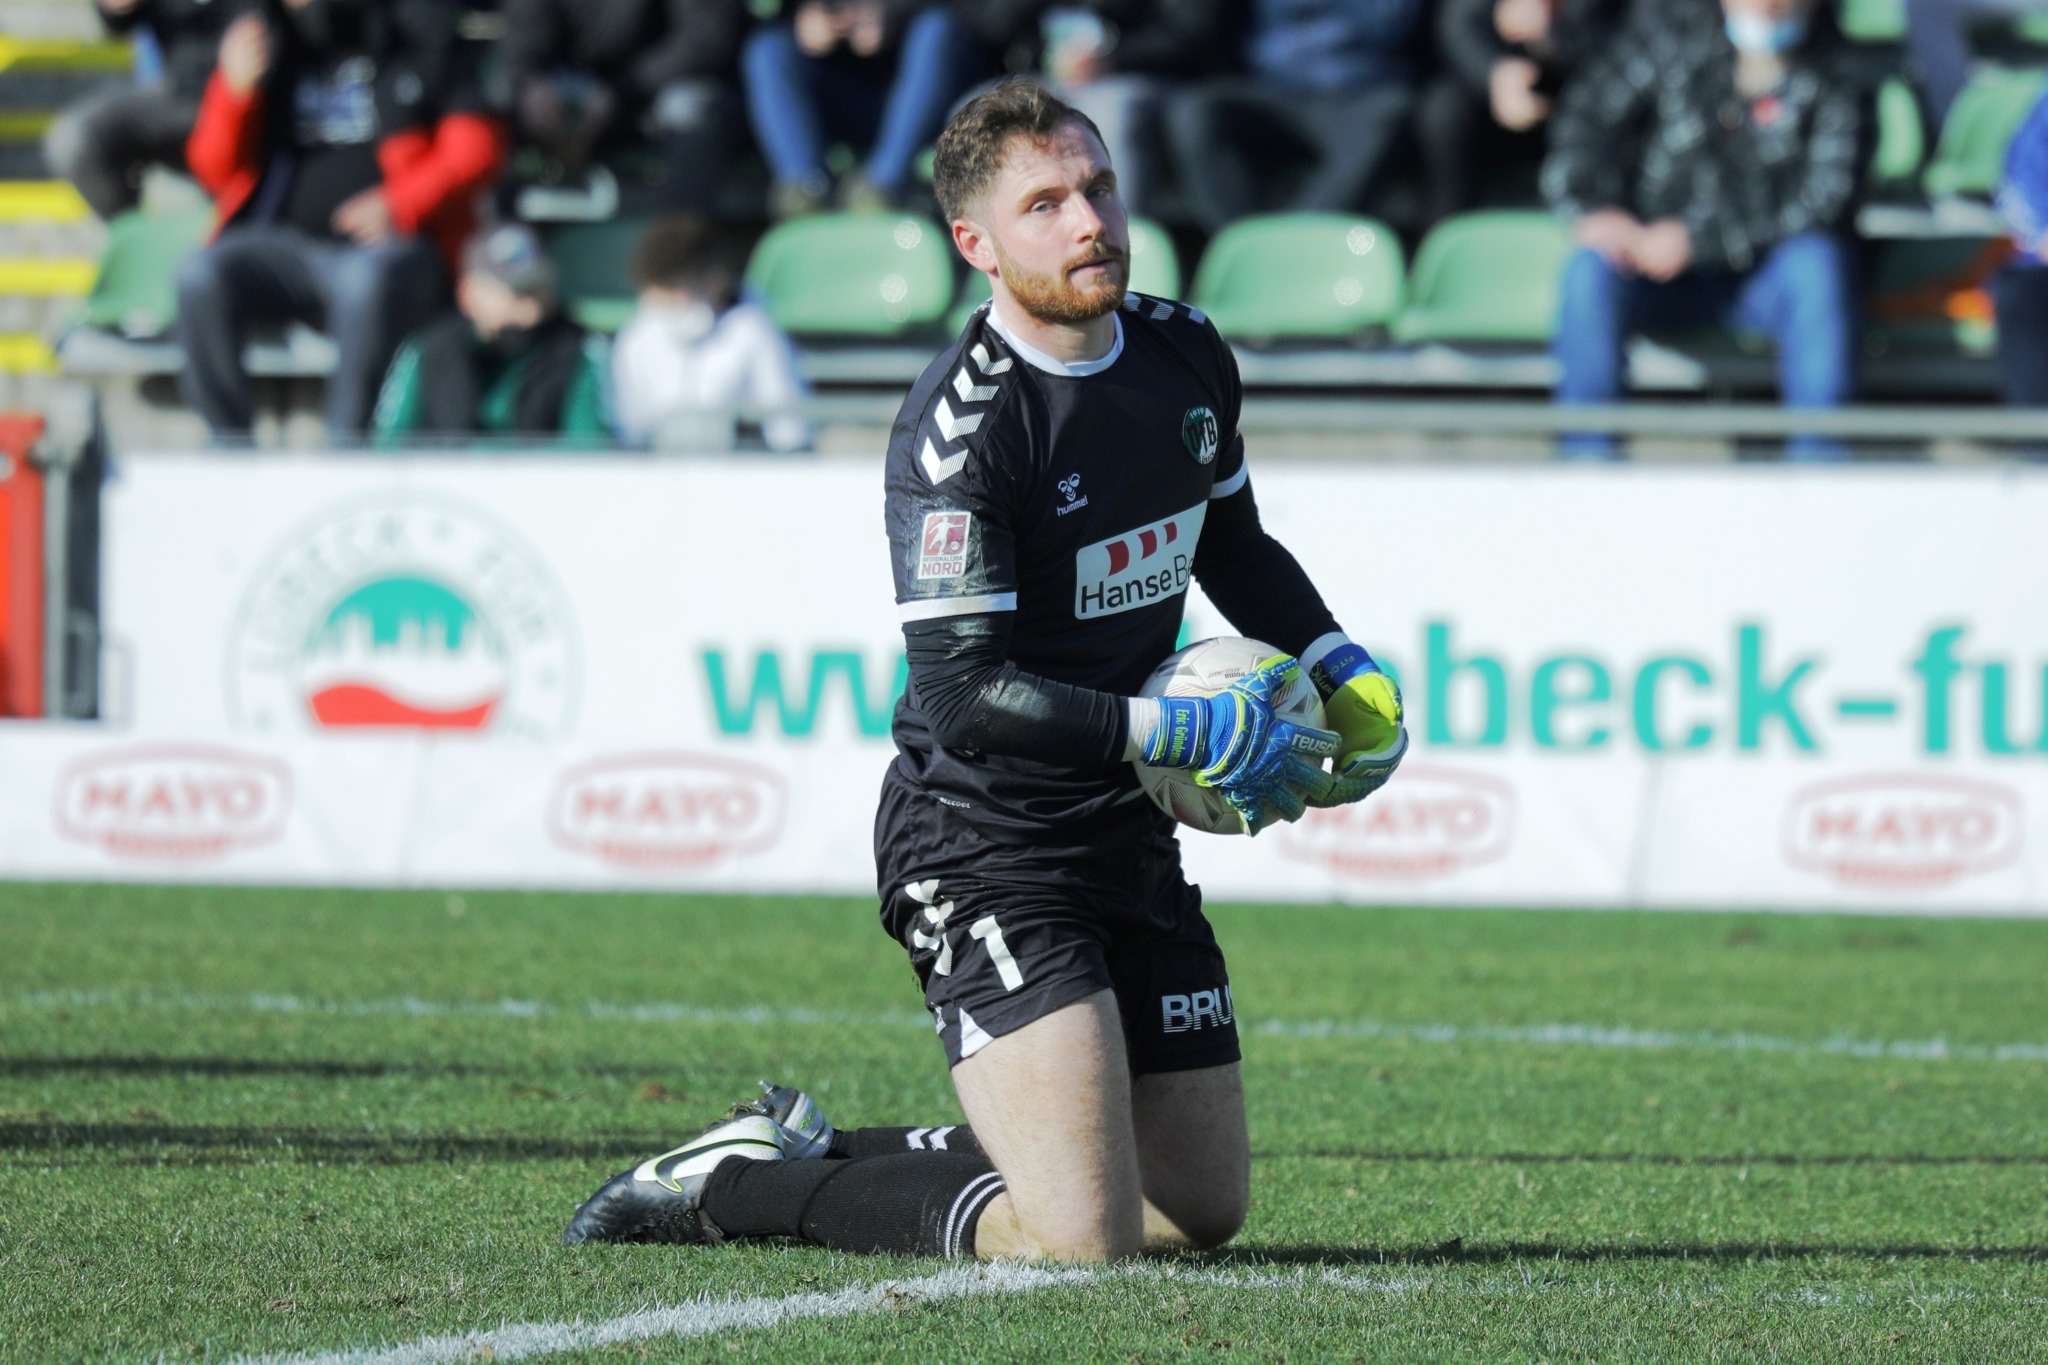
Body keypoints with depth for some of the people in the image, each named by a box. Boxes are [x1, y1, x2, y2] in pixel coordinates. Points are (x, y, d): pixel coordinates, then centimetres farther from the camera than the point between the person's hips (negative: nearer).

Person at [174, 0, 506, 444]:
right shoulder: (261, 44, 13)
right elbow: (215, 170, 10)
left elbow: (476, 146, 0)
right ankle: (231, 454, -24)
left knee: (368, 278, -38)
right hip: (285, 244, 3)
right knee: (200, 276, -27)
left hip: (393, 242, -3)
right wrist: (238, 88, -9)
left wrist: (400, 207, -14)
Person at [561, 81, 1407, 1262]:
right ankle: (737, 1184, 1)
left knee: (1203, 1205, 14)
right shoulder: (960, 430, -20)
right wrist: (1186, 733, -24)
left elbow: (1234, 546, 24)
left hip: (1123, 834, 8)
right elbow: (965, 696, -24)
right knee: (1084, 1235, -18)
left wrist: (1339, 665, 8)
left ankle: (815, 1150, 25)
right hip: (979, 843, -8)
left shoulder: (1187, 355, 5)